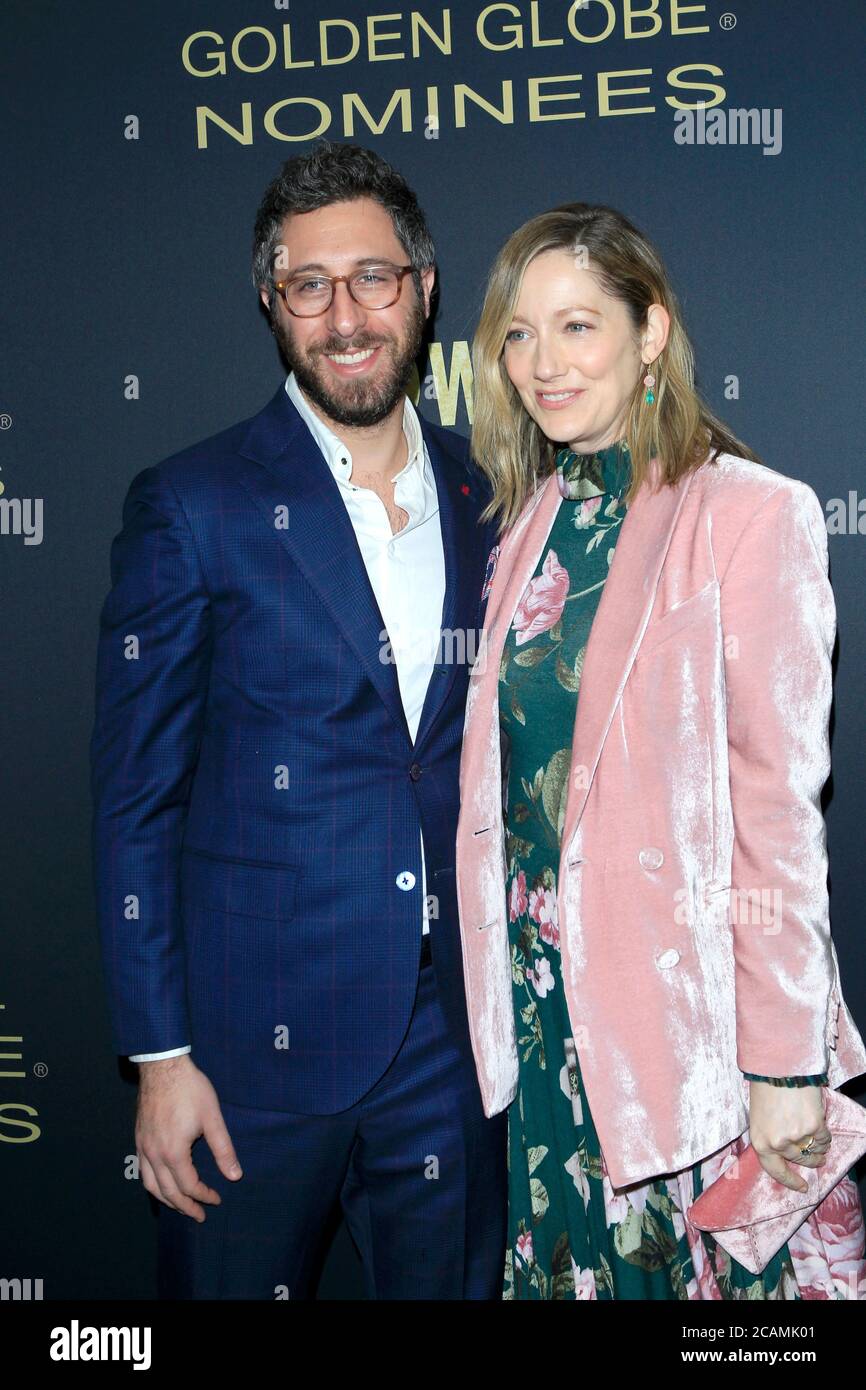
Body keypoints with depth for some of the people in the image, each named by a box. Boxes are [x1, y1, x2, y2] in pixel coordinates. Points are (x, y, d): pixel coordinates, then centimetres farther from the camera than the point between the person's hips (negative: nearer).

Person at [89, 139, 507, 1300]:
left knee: (455, 1278, 16)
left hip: (453, 1030, 4)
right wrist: (160, 1053, -9)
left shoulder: (486, 497, 6)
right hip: (258, 1040, -3)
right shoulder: (191, 508, -7)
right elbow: (136, 800, -6)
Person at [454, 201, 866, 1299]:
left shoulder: (752, 513, -11)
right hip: (541, 991, 6)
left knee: (720, 1266, 10)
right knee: (577, 1260, 18)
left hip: (687, 995, -5)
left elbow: (778, 800, -14)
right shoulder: (532, 519, 8)